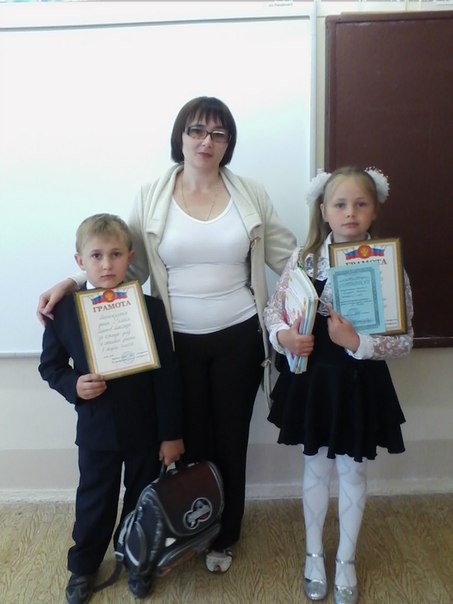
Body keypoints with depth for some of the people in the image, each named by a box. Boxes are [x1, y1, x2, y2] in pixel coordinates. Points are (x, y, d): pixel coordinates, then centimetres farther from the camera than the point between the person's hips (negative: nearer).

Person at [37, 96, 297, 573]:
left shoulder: (251, 195, 1)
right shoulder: (151, 197, -1)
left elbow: (289, 257, 4)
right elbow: (128, 265, 2)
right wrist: (72, 283, -9)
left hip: (238, 338, 1)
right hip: (178, 341, 0)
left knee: (230, 439, 14)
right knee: (189, 440, 10)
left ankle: (224, 536, 38)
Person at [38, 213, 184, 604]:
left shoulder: (150, 308, -13)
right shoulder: (64, 309, -8)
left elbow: (166, 376, -10)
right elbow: (50, 365, 3)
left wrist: (171, 434, -8)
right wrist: (73, 385, -19)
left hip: (145, 429, 0)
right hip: (96, 428, 1)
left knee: (143, 499, 18)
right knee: (94, 501, 18)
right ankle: (83, 566, 44)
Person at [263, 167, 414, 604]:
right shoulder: (305, 258, -7)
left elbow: (404, 341, -10)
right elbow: (274, 308, 1)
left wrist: (356, 341, -25)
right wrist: (283, 335, -19)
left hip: (361, 380, -1)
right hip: (313, 375, 1)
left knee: (352, 470, 16)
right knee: (316, 467, 18)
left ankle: (346, 560, 40)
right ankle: (314, 554, 41)